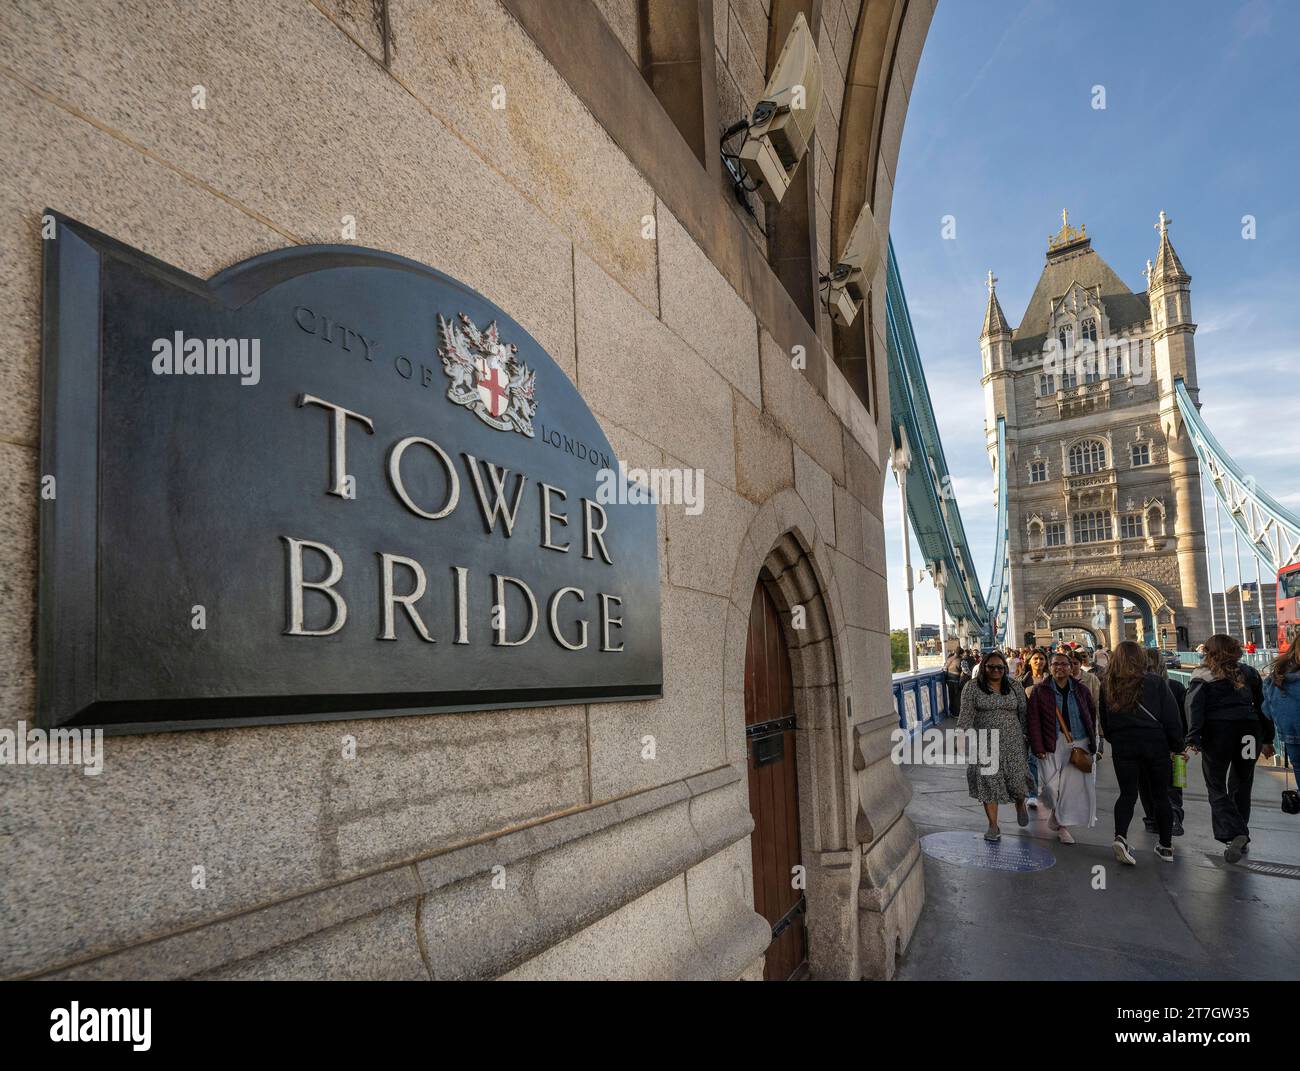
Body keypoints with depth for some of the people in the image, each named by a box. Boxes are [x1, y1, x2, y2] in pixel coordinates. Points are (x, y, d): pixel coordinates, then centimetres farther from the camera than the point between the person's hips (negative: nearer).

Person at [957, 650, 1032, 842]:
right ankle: (993, 826, 12)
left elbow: (1023, 713, 10)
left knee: (1016, 778, 0)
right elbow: (966, 715, -7)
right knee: (988, 781, 0)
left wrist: (1027, 736, 8)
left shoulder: (1015, 686, 6)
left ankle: (1020, 804, 36)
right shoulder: (973, 687, -2)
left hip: (1012, 742, 2)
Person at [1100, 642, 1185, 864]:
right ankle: (1166, 846, 19)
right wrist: (1177, 746, 5)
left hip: (1122, 746, 1)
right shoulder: (1155, 683, -5)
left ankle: (1120, 836, -15)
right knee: (1160, 795, 11)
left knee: (1127, 793, 6)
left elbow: (1105, 723, 10)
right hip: (1155, 744, -1)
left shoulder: (1108, 686, 2)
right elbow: (1171, 717, -4)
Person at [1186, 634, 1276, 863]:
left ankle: (1235, 833, -17)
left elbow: (1194, 707, -10)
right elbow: (1262, 705, 15)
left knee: (1216, 787, 2)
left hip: (1217, 732, -4)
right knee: (1241, 786, 17)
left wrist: (1193, 738, -13)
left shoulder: (1202, 677, 2)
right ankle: (1242, 839, 23)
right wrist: (1267, 739, 19)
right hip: (1249, 731, 4)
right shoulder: (1248, 673, 13)